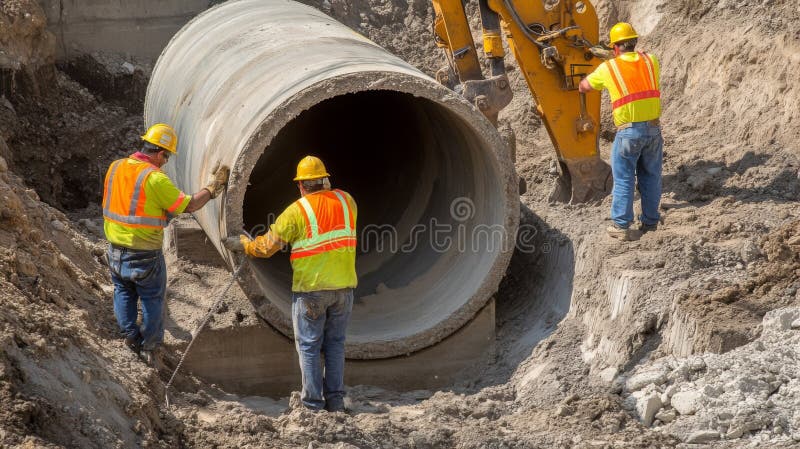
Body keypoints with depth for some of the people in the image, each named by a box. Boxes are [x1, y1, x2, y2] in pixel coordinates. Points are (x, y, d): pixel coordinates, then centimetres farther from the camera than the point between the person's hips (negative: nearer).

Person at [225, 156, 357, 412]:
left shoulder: (297, 211, -9)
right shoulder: (346, 201, 3)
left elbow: (267, 246, -6)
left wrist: (242, 244, 12)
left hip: (310, 288, -4)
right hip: (343, 286, 4)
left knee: (309, 346, 5)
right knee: (335, 344, 15)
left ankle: (312, 403, 6)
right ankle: (335, 401, 14)